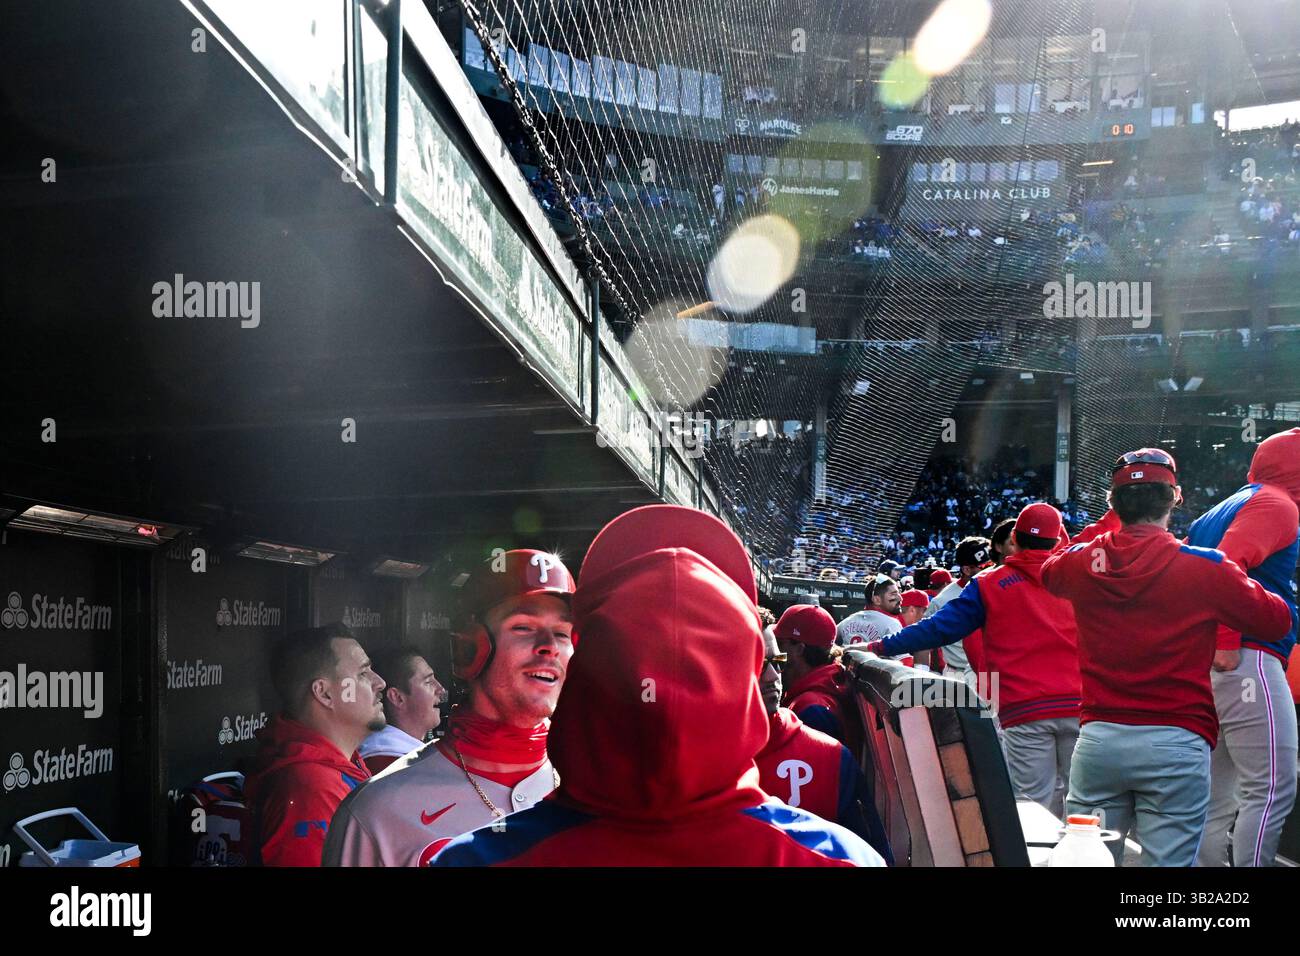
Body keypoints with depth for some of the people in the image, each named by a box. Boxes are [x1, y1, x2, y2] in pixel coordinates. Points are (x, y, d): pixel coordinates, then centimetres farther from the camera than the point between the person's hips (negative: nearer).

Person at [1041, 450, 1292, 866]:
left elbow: (1048, 572, 27)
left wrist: (1112, 521, 27)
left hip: (1098, 737, 3)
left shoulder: (1081, 561, 2)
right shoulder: (1205, 567, -8)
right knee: (1166, 862, 1)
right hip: (1176, 742, -3)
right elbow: (1277, 621, 3)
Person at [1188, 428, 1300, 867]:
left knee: (1217, 800, 10)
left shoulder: (1214, 513, 24)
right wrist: (1226, 641, -21)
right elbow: (1228, 565, -19)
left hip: (1201, 666, 9)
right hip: (1245, 660, -9)